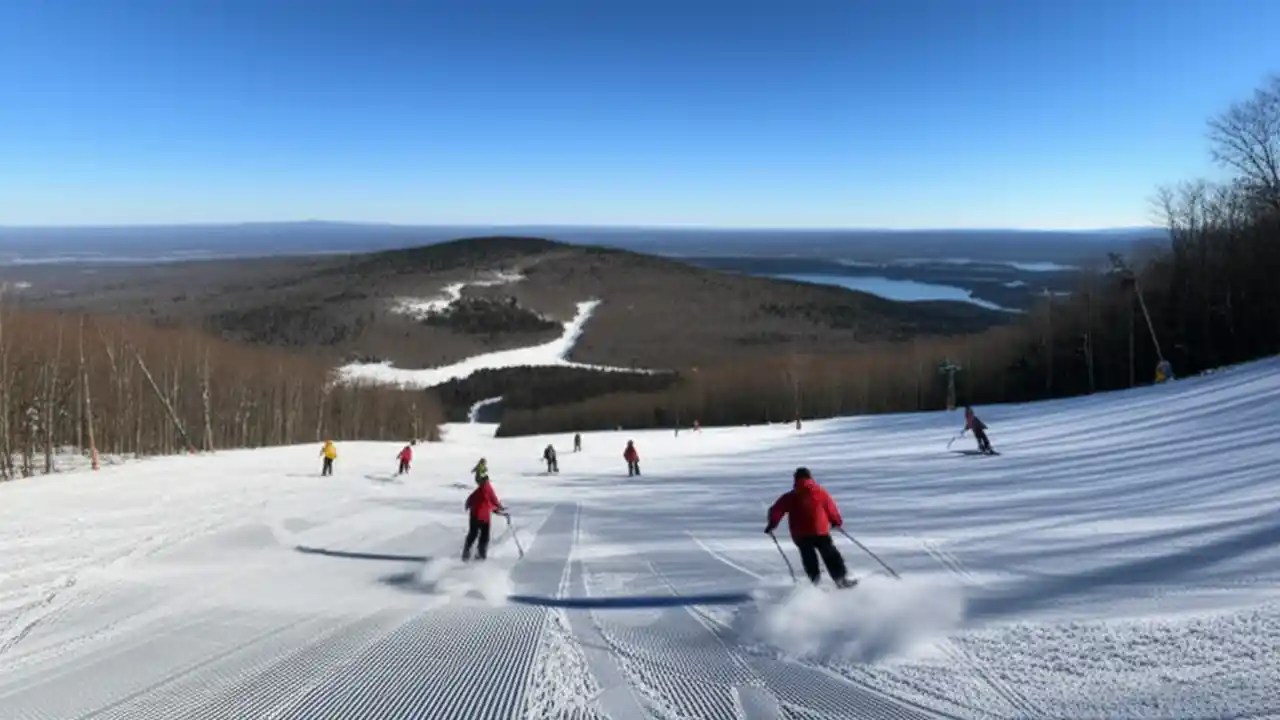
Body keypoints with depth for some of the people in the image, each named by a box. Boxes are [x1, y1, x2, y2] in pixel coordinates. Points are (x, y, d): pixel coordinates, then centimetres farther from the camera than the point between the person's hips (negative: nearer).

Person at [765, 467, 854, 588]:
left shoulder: (790, 496, 5)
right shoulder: (820, 491, 4)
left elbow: (776, 510, -3)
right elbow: (831, 509, 9)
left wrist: (772, 524, 5)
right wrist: (837, 521, 24)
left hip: (799, 535, 1)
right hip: (820, 531, -1)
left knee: (808, 557, 15)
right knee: (831, 555, 12)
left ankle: (815, 579, 5)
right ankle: (841, 579, 11)